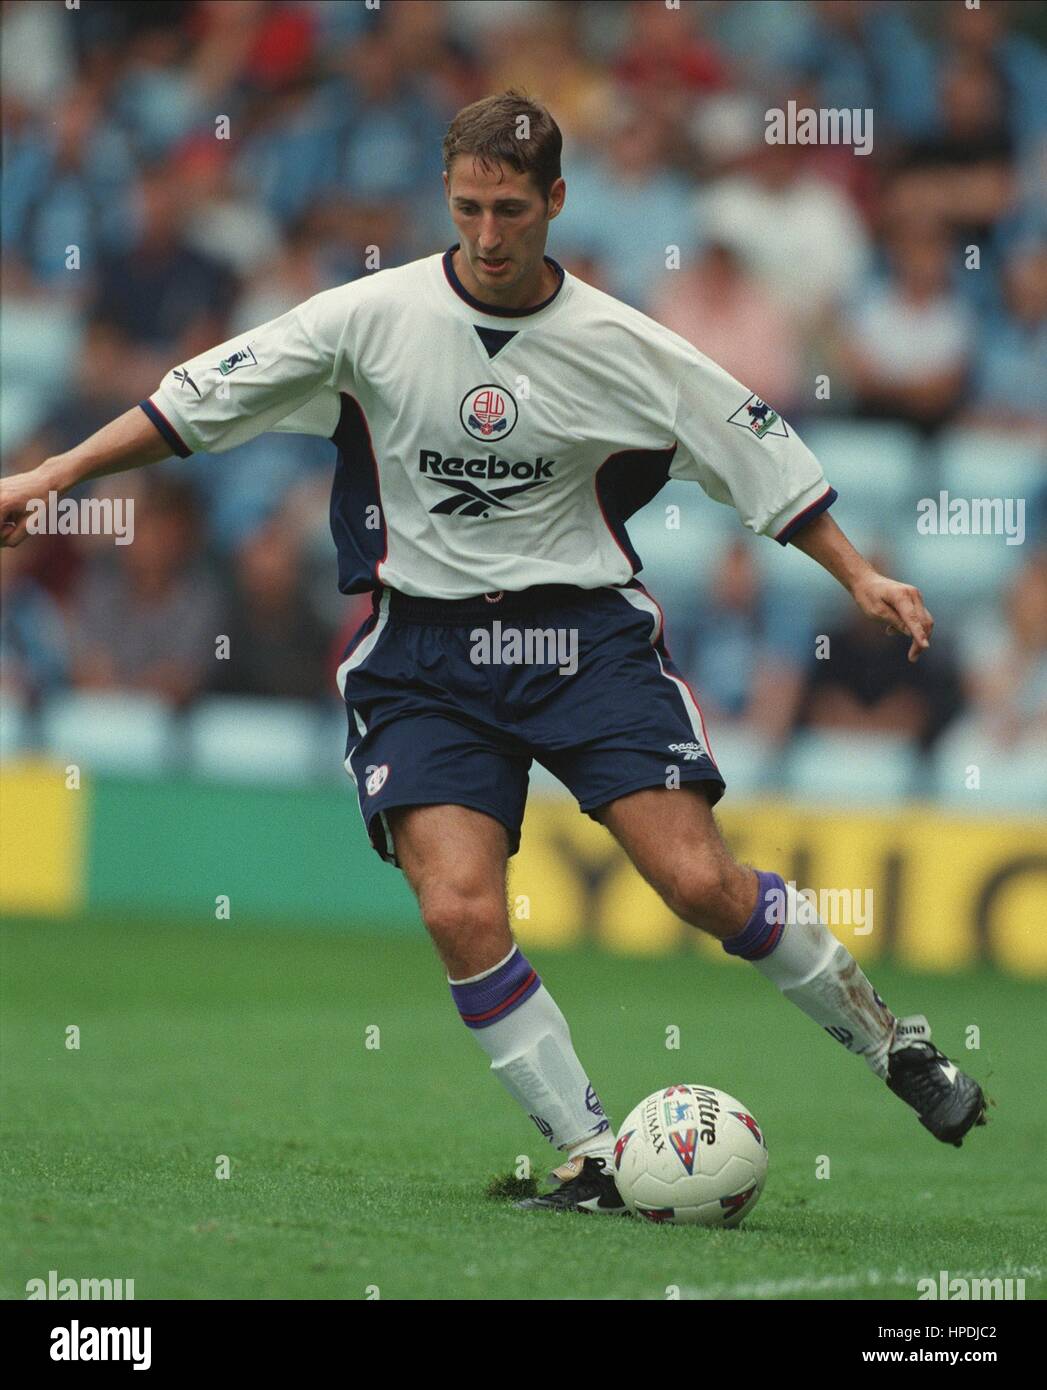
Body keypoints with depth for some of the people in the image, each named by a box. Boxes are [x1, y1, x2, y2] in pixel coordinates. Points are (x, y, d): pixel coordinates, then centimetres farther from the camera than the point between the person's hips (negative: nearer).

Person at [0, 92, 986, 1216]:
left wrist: (859, 576, 6)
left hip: (585, 631, 0)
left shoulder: (621, 348, -4)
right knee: (459, 911, -18)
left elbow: (754, 449, 8)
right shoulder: (371, 318, -4)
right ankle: (591, 1156, -5)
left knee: (702, 885, -13)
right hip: (424, 649, 1)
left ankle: (886, 1038, 11)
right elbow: (202, 398, 2)